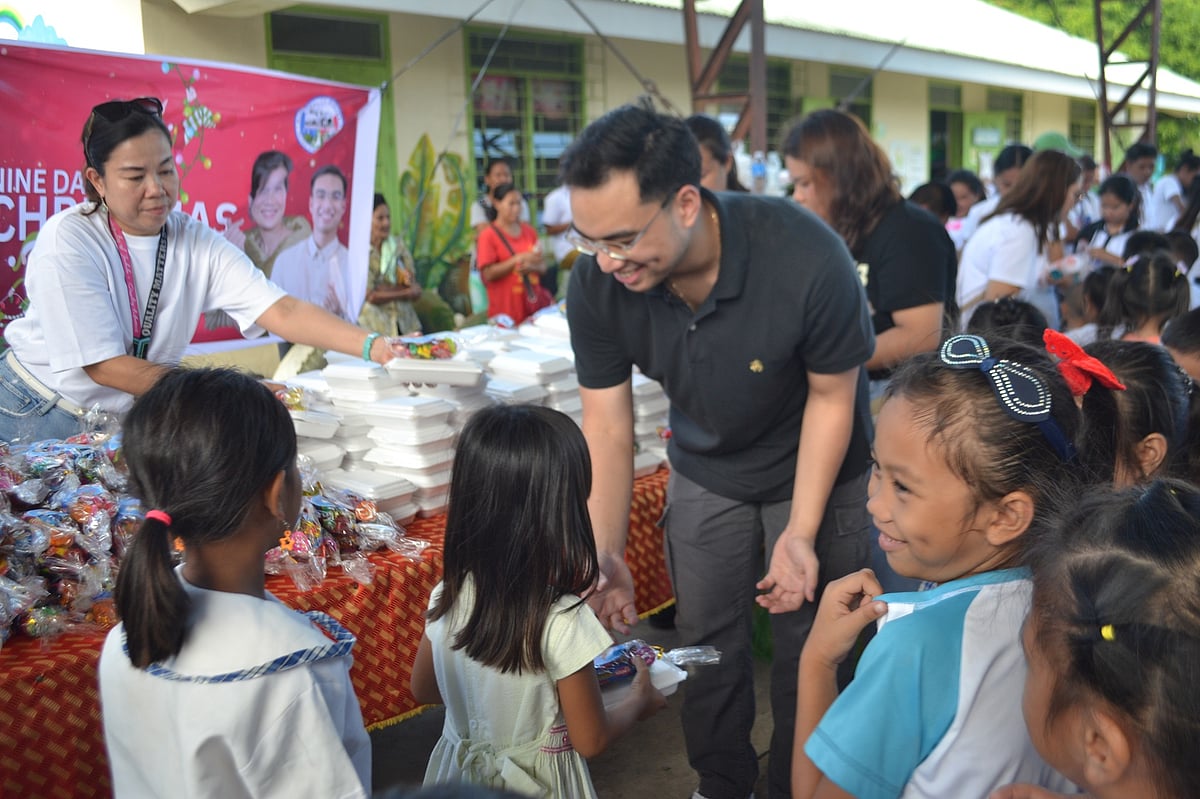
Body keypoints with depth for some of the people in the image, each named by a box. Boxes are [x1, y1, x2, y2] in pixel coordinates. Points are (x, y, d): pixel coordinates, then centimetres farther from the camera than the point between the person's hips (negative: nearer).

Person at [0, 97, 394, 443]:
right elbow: (104, 366, -23)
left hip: (126, 420, 3)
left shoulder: (198, 244, -10)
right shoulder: (67, 239, -20)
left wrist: (371, 346, -38)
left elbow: (282, 311, -21)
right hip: (38, 415, -3)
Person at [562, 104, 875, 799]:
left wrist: (800, 531, -25)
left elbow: (832, 396, -20)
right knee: (707, 641, 12)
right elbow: (608, 427, -16)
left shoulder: (807, 260, -35)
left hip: (811, 471, -3)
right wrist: (605, 556, -21)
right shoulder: (596, 281, -24)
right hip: (706, 470, 3)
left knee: (806, 651, 6)